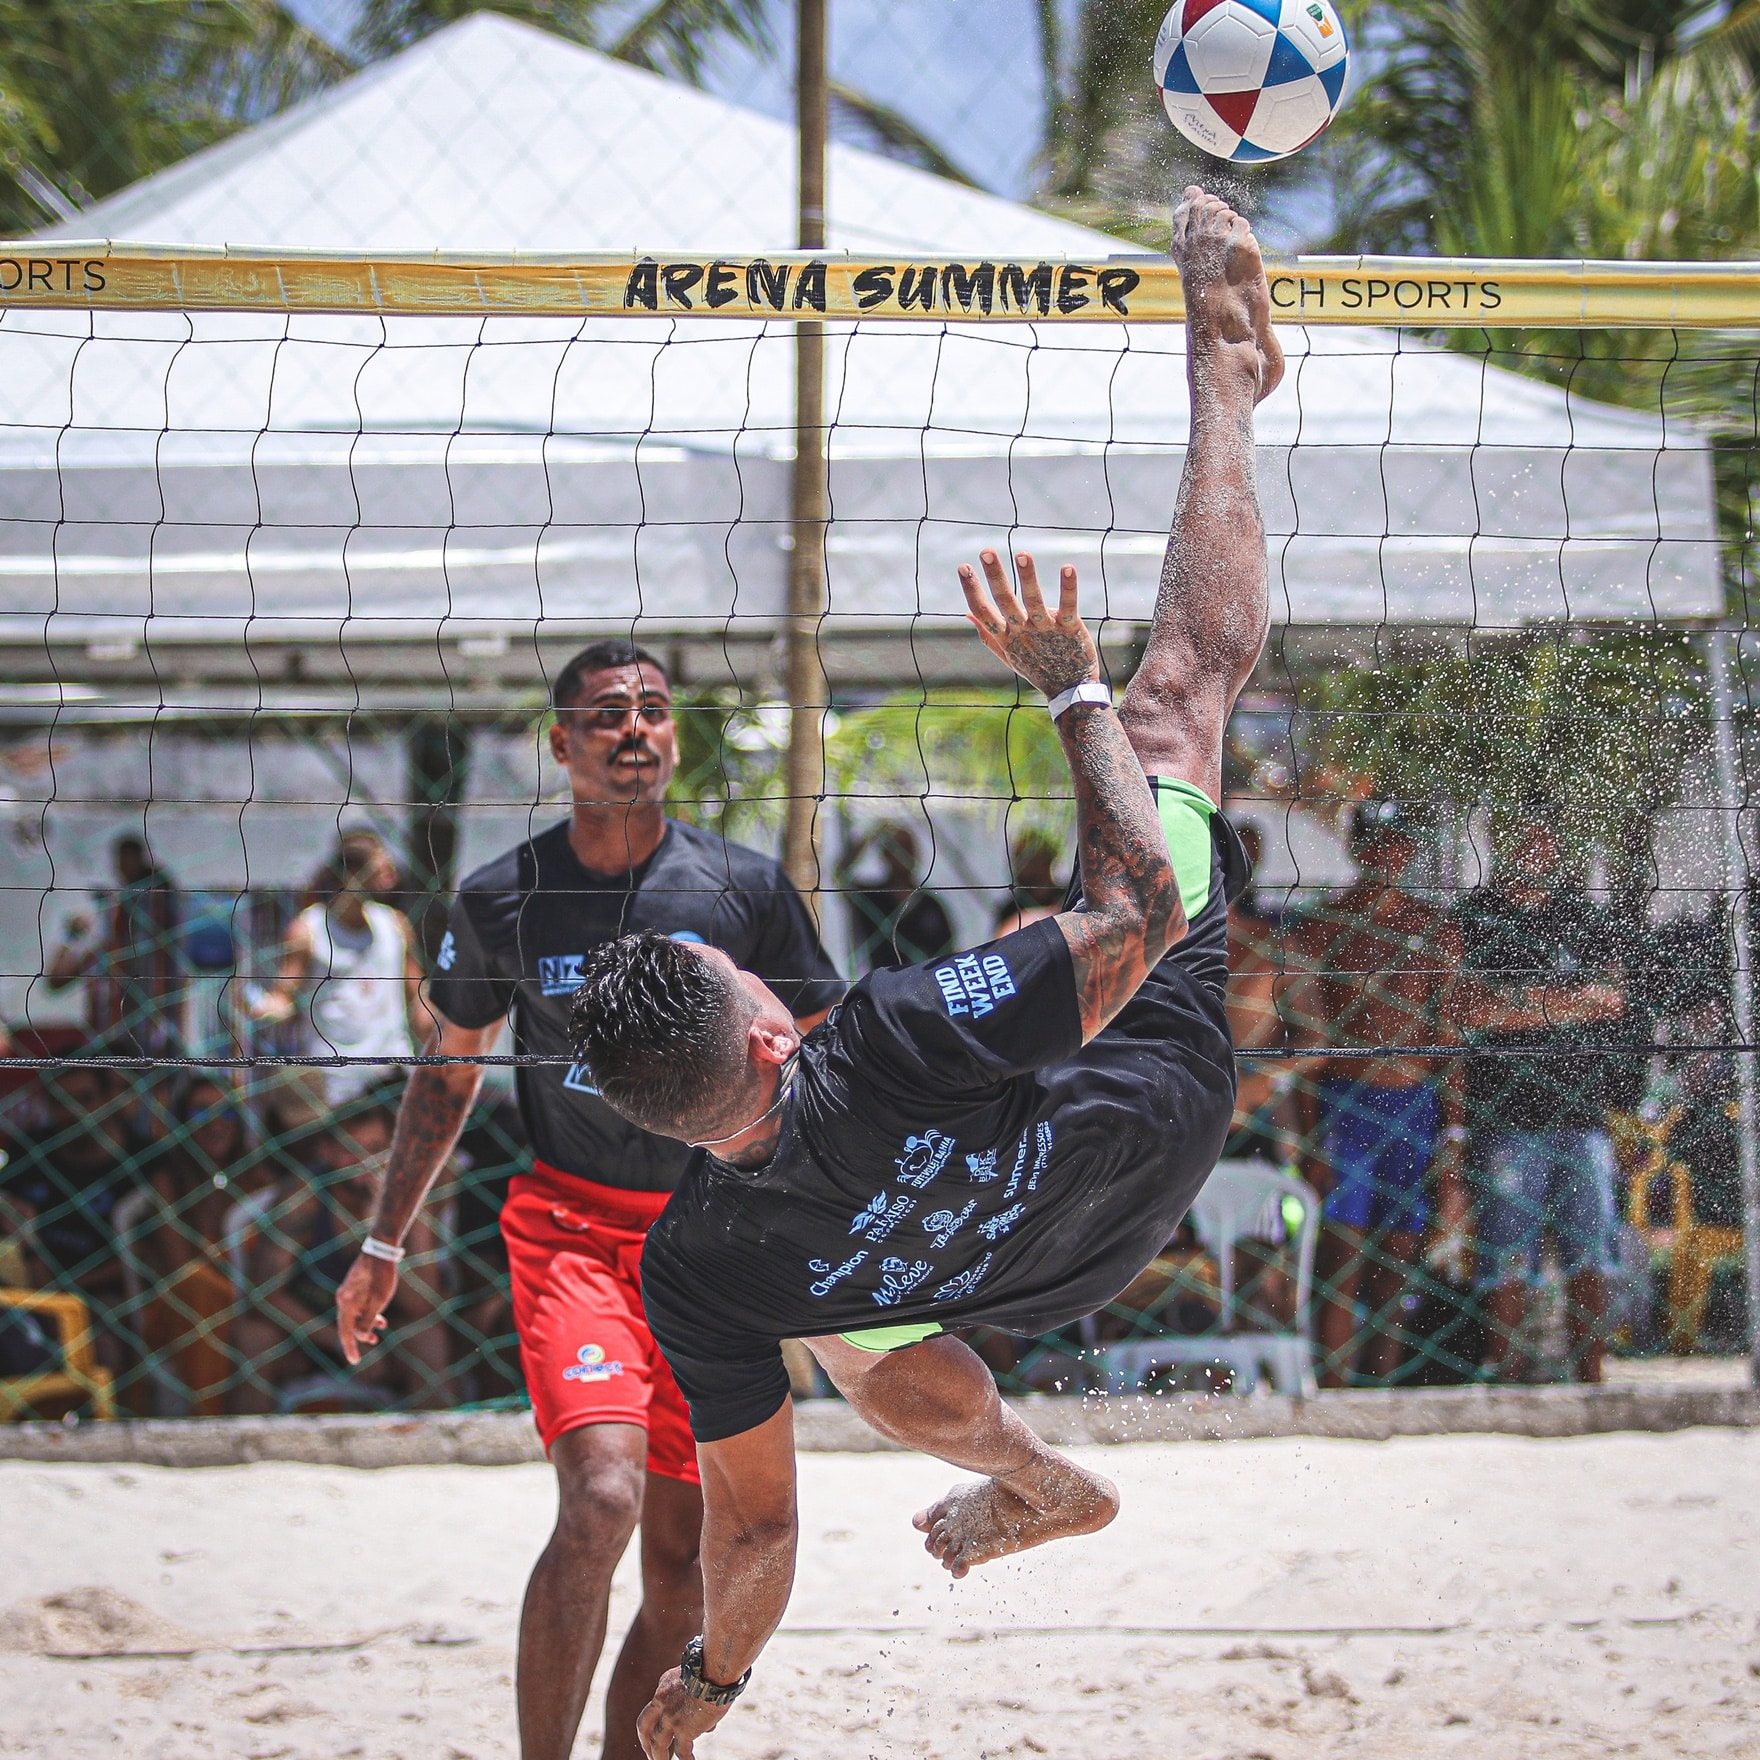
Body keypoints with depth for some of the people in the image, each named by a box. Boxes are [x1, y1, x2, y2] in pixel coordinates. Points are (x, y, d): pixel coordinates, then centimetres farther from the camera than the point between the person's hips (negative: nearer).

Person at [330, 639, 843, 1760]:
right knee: (601, 1499, -24)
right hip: (570, 1226, -2)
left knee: (682, 1561, 4)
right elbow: (450, 1074, 14)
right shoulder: (503, 899, 0)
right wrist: (384, 1244, 15)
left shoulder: (747, 889, -1)